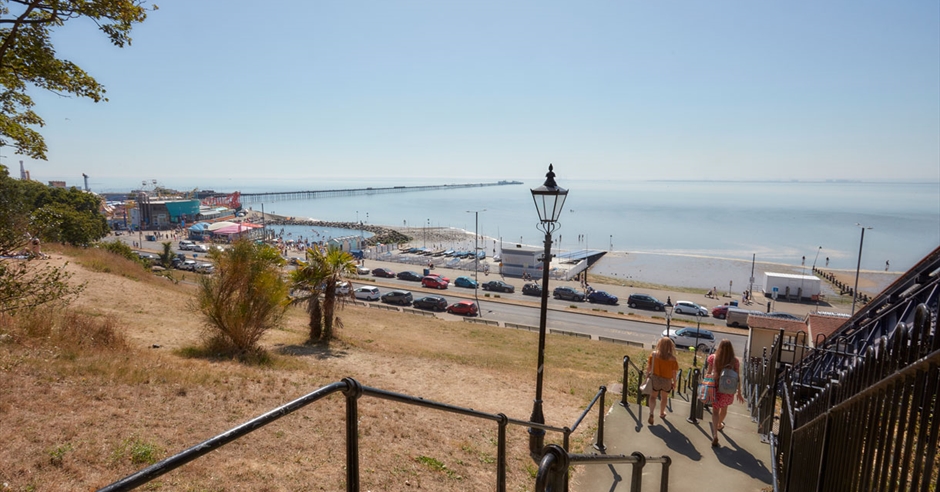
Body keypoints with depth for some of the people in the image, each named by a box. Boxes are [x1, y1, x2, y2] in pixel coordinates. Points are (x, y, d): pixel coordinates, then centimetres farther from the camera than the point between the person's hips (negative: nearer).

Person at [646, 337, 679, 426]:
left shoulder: (653, 354, -15)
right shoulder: (672, 358, -16)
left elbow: (649, 367, -8)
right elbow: (674, 372, -9)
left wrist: (647, 374, 9)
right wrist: (674, 382, 6)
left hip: (655, 379, -1)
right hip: (667, 381, 1)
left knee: (653, 396, 13)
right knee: (664, 398, 23)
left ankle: (651, 413, -9)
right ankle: (662, 413, 43)